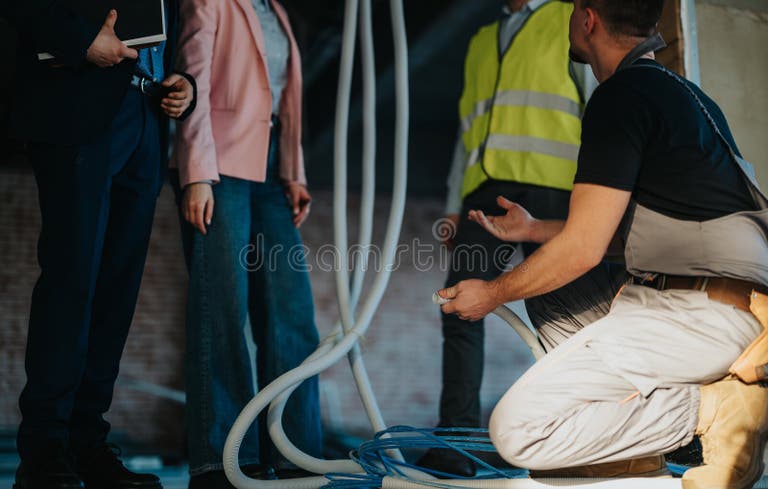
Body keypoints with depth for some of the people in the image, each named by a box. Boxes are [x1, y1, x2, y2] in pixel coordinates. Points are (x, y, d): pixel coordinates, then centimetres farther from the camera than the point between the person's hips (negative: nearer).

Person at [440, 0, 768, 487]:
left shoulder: (623, 95, -9)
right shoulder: (686, 94, 21)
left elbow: (582, 249, -10)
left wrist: (494, 293, 6)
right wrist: (534, 229, 37)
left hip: (700, 312, -10)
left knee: (517, 428, -13)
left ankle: (711, 406, -11)